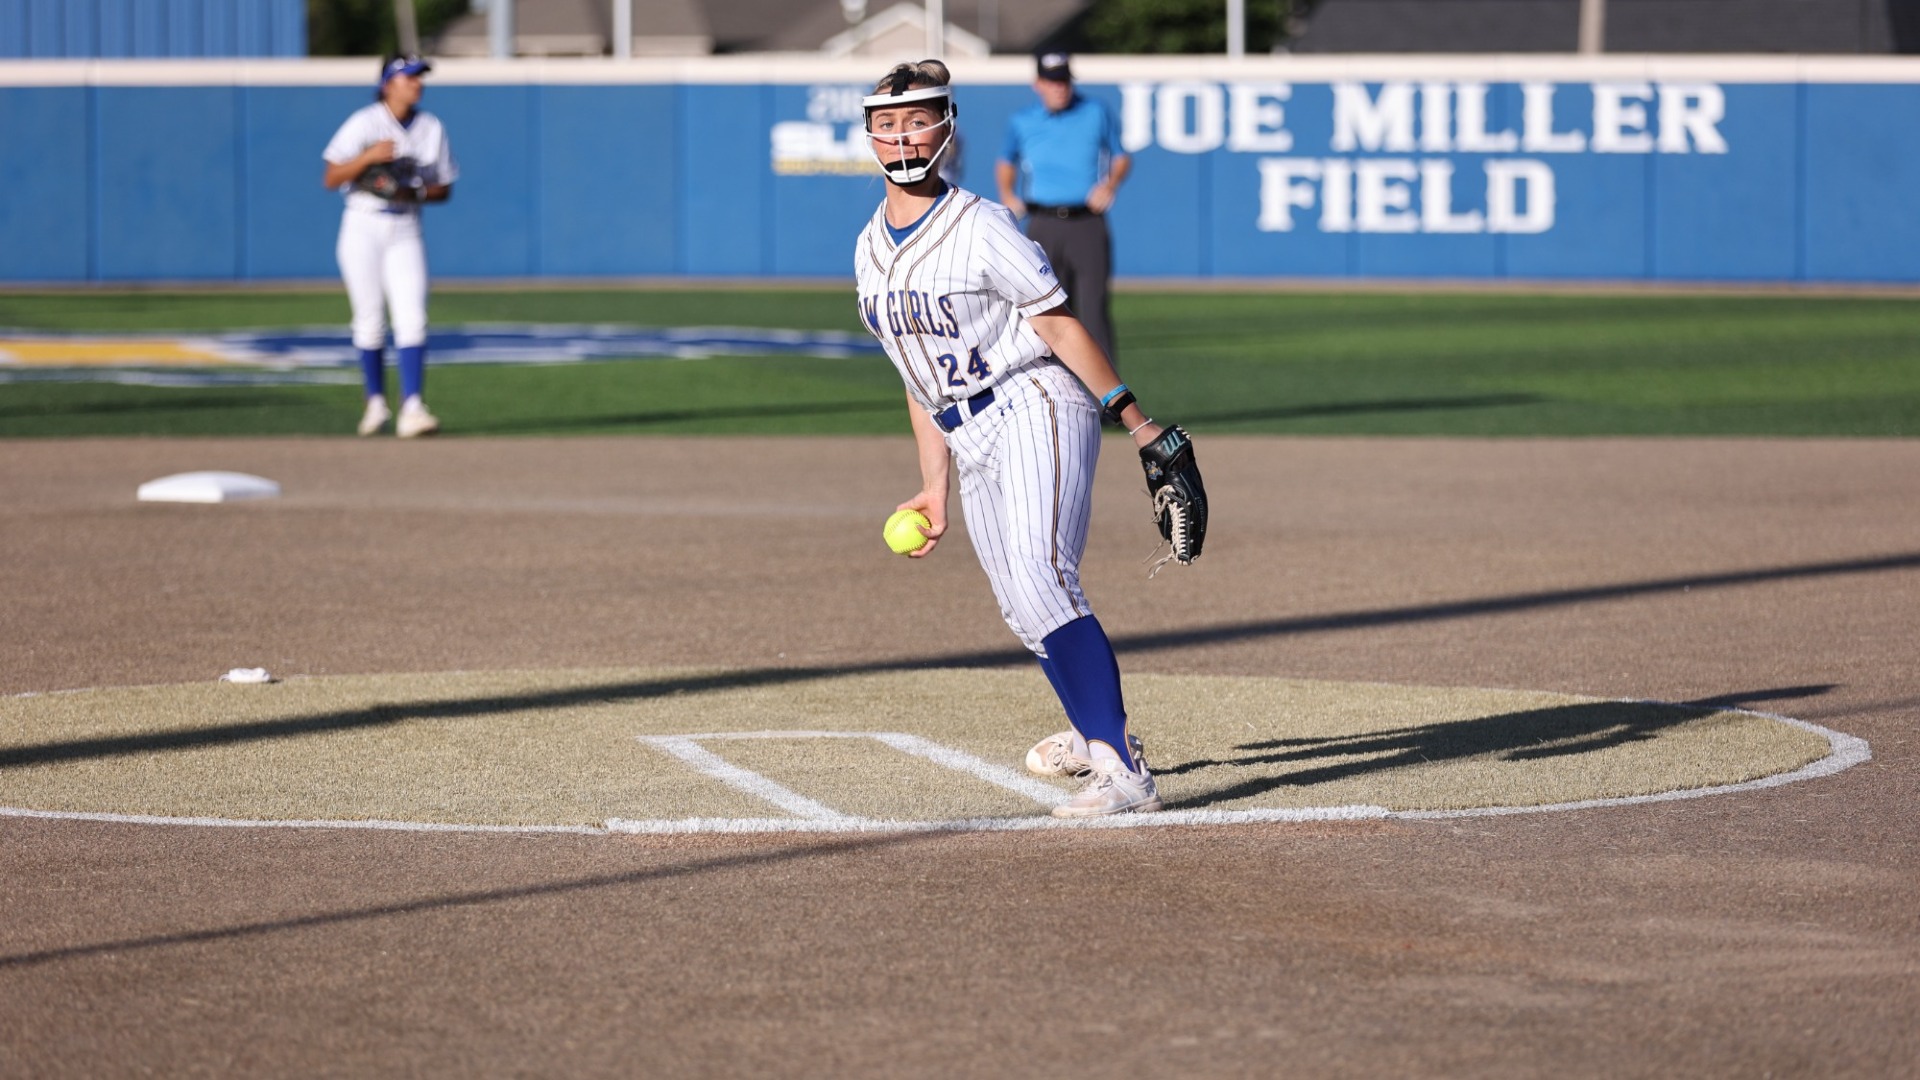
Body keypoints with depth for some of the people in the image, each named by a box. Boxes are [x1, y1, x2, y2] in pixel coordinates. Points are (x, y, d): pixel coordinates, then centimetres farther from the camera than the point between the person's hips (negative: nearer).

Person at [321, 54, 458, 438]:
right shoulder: (364, 124, -6)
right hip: (363, 228, -2)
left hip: (406, 231, 2)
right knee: (370, 320, 2)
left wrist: (415, 191, -11)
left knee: (412, 318, -12)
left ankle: (412, 409, -18)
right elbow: (331, 179, -10)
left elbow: (444, 189, 10)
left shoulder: (431, 128, 5)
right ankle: (376, 403, 19)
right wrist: (368, 157, -25)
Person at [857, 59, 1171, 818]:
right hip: (969, 442, 8)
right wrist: (934, 487, 16)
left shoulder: (980, 227, -11)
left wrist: (1136, 421, -16)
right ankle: (1097, 734, 36)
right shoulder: (870, 250, 11)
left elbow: (1060, 328, -13)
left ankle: (1123, 772, -32)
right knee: (1023, 612, 12)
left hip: (1034, 409, -8)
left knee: (1038, 577, -25)